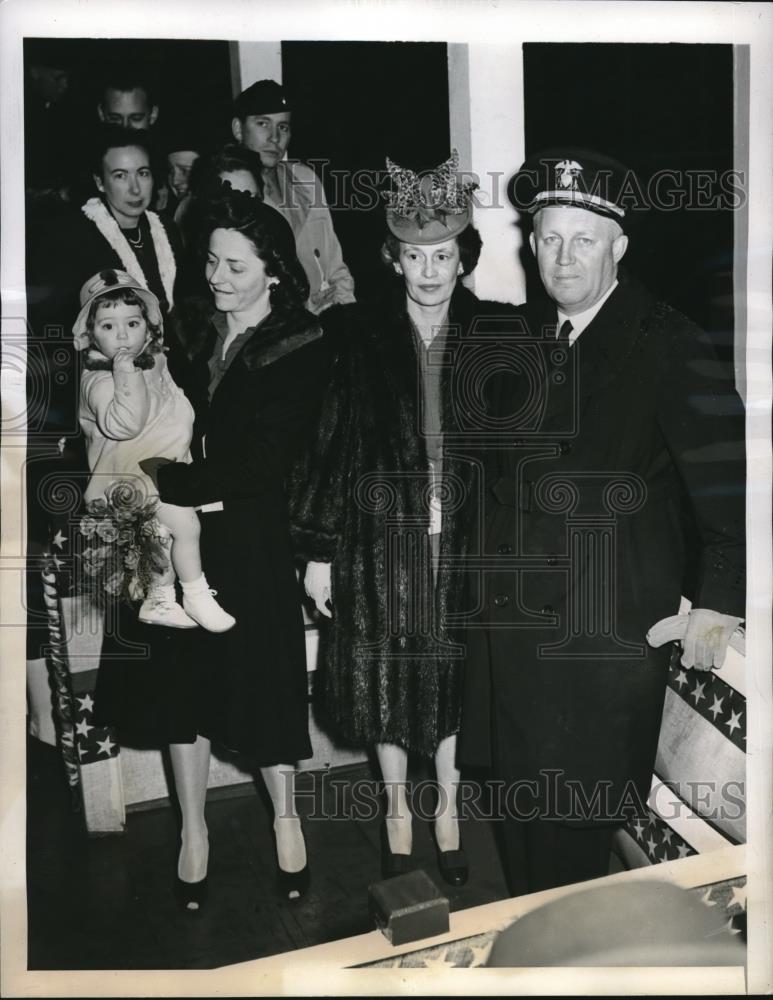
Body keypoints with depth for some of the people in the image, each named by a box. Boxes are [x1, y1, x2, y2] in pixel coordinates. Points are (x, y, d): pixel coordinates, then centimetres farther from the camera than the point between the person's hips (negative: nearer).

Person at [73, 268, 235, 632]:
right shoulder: (100, 381, -20)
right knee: (185, 523, -17)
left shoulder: (154, 365, 6)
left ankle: (159, 600, 35)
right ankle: (197, 597, 2)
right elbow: (124, 424, -37)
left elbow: (177, 407, 24)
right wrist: (126, 373, -39)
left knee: (168, 535, 17)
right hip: (134, 478, -9)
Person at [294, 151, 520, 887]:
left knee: (455, 673, 11)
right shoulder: (358, 337, -3)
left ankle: (448, 805, 35)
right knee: (386, 674, 10)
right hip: (382, 537, 0)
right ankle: (397, 806, 33)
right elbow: (330, 445, -3)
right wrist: (318, 549, -3)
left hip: (464, 538, 1)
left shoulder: (493, 335, -1)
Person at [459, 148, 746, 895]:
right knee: (522, 792, 14)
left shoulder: (667, 346, -10)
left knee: (579, 810, 7)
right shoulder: (520, 336, 7)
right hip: (517, 611, 5)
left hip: (610, 629, -5)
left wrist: (719, 604, -11)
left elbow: (727, 475, -11)